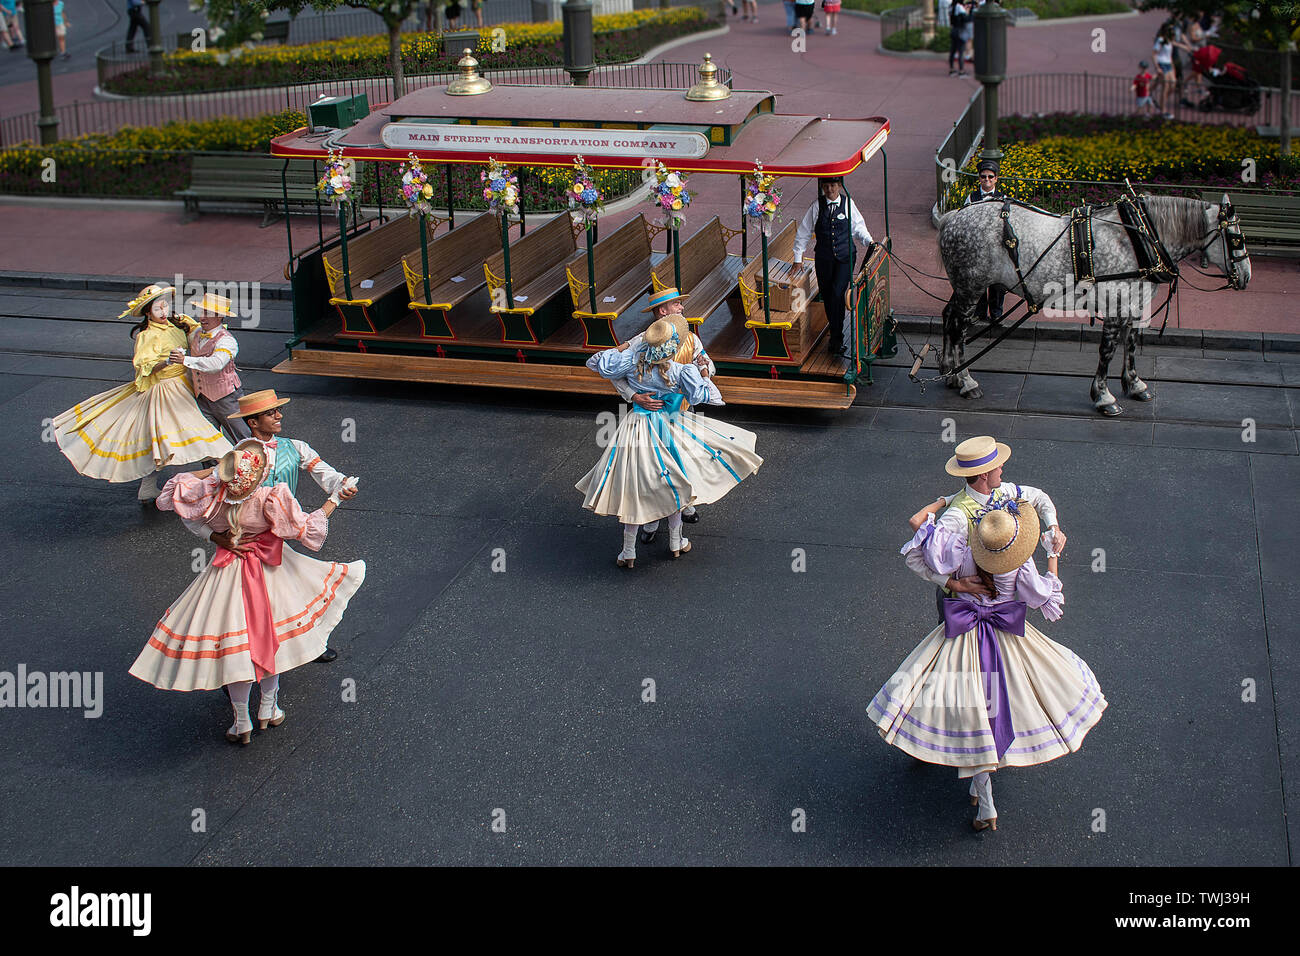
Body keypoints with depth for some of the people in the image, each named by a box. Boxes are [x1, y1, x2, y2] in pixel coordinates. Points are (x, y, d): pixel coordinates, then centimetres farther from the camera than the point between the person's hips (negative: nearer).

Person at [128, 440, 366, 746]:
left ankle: (242, 723, 23)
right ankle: (268, 709, 35)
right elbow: (309, 531, -19)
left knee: (236, 649, 11)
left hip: (228, 578, 1)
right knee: (269, 636, 22)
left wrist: (211, 471, -1)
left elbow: (166, 499, -4)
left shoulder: (212, 493, -20)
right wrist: (332, 502, -5)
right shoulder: (272, 499, -26)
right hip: (270, 572, -1)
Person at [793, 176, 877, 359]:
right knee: (827, 295, 6)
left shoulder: (847, 203, -2)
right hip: (823, 258, 2)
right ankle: (836, 333, 24)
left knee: (837, 293, -14)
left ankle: (836, 338, -7)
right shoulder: (817, 207, -1)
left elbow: (858, 227, 11)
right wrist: (798, 257, 8)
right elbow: (803, 232, 7)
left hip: (845, 256, -2)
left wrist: (869, 241, -4)